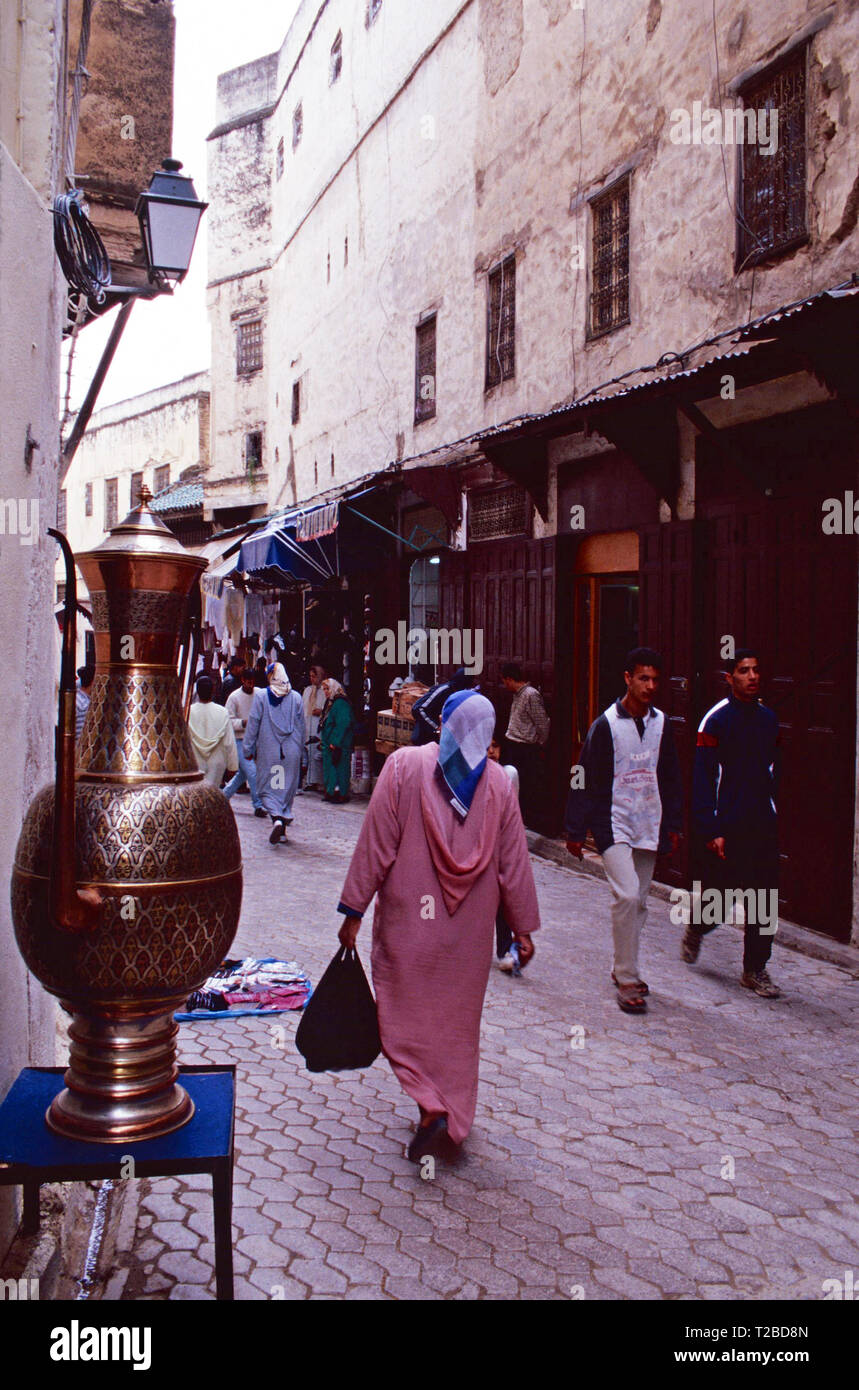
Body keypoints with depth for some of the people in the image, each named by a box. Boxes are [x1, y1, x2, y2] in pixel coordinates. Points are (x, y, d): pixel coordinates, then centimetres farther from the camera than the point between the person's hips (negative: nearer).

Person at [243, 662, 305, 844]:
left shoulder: (260, 696, -6)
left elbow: (253, 724, -4)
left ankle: (276, 818, -21)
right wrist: (299, 749, 19)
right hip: (291, 751, 2)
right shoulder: (296, 697, 2)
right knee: (288, 786, 12)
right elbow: (301, 726, 8)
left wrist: (248, 750, 3)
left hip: (268, 751, -2)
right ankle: (285, 819, 15)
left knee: (267, 787, 3)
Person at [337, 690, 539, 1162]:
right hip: (470, 933, 3)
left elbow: (374, 846, -9)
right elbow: (514, 862, 3)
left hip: (408, 925, -3)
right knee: (458, 1022, 17)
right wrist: (523, 926, 12)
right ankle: (454, 1118, 25)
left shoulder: (403, 767, -8)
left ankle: (432, 1105, -10)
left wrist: (353, 911, -3)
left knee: (405, 1013, 8)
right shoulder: (498, 782, -1)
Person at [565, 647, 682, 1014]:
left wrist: (672, 824, 15)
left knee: (639, 900, 11)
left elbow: (670, 778, 16)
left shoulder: (661, 723, 6)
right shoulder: (606, 725, -9)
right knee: (626, 895, -17)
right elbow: (586, 780, -6)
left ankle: (622, 969, 27)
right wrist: (575, 830, -6)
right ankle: (627, 979, -6)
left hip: (649, 827, 6)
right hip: (613, 824, -5)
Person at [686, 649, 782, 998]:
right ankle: (696, 928, 35)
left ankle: (755, 969, 15)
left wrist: (768, 809, 13)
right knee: (725, 895, 4)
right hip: (727, 827, -5)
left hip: (764, 825, 5)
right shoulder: (716, 720, -9)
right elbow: (703, 779, -11)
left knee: (765, 901, 4)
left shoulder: (768, 718, 9)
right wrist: (711, 831, -14)